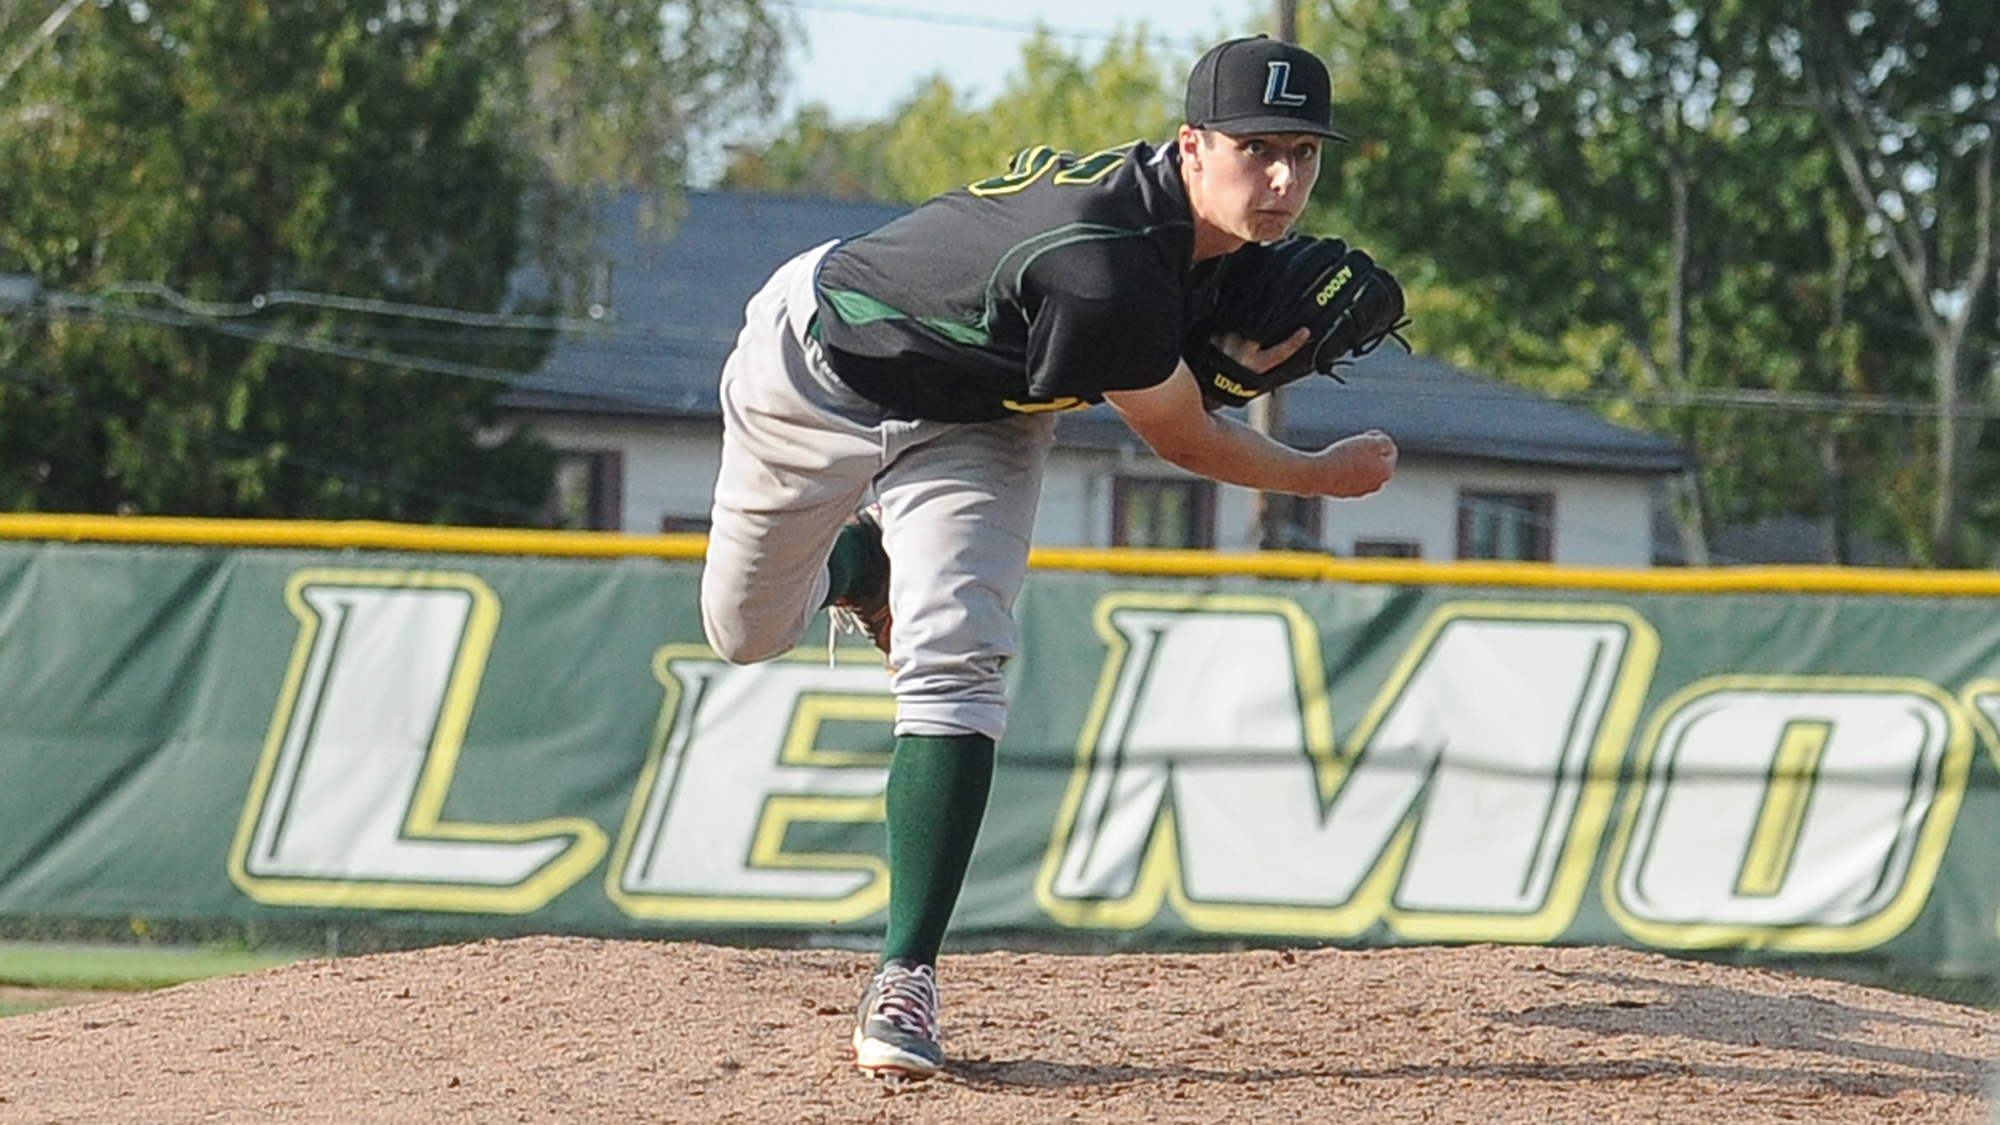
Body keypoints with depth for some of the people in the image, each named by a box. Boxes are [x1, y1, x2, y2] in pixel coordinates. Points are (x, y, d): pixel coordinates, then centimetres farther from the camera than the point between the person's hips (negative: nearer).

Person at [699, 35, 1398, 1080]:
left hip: (974, 423, 5)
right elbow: (1184, 442, -25)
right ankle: (858, 561, 51)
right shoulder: (1105, 268, -42)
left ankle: (907, 977, -12)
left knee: (953, 668, -14)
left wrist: (1233, 358, -18)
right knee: (747, 632, 17)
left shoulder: (1199, 220, -19)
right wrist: (1328, 476, -11)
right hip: (814, 360, -5)